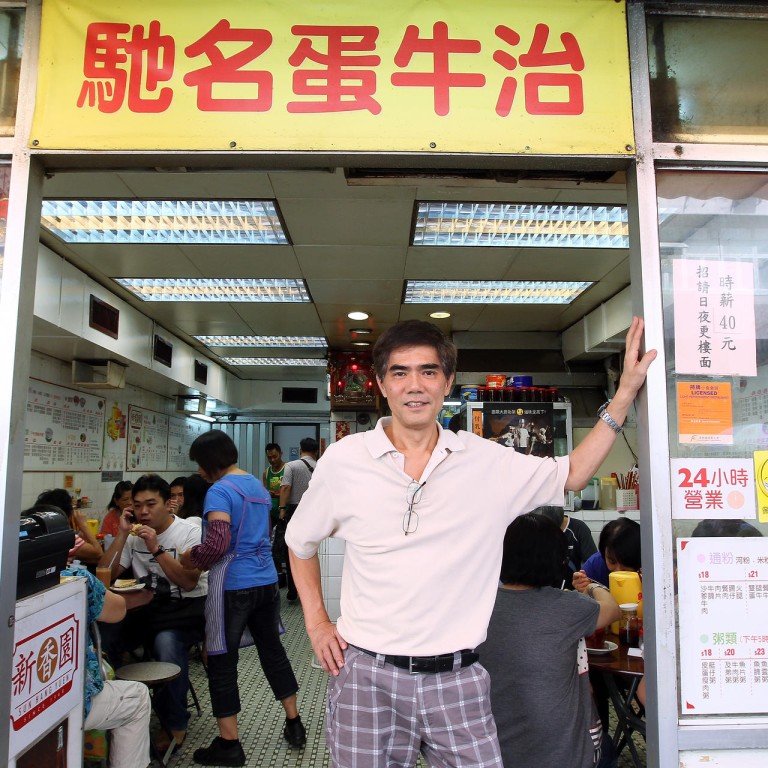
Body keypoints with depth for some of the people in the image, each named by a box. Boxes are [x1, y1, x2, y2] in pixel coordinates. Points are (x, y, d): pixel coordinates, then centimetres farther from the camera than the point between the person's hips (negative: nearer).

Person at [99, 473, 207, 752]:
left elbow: (188, 583, -16)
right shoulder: (133, 535, 7)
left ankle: (174, 723, -9)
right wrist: (122, 534, -9)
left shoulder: (190, 533, -7)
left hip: (185, 607, -4)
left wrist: (156, 548, -21)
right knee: (101, 638, -22)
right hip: (144, 605, 4)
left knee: (167, 644, -34)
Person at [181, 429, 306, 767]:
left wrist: (191, 557, -6)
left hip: (233, 586, -8)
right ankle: (294, 724, 30)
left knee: (222, 661, 6)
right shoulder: (258, 486, 11)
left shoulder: (220, 491, -15)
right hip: (266, 581, 8)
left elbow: (218, 543, -25)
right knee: (272, 649, 19)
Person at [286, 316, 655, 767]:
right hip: (367, 677, 0)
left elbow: (571, 475, 8)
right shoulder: (344, 460, -3)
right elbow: (300, 542, 12)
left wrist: (626, 393, 4)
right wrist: (317, 624, 6)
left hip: (457, 681, 1)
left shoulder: (488, 461, -1)